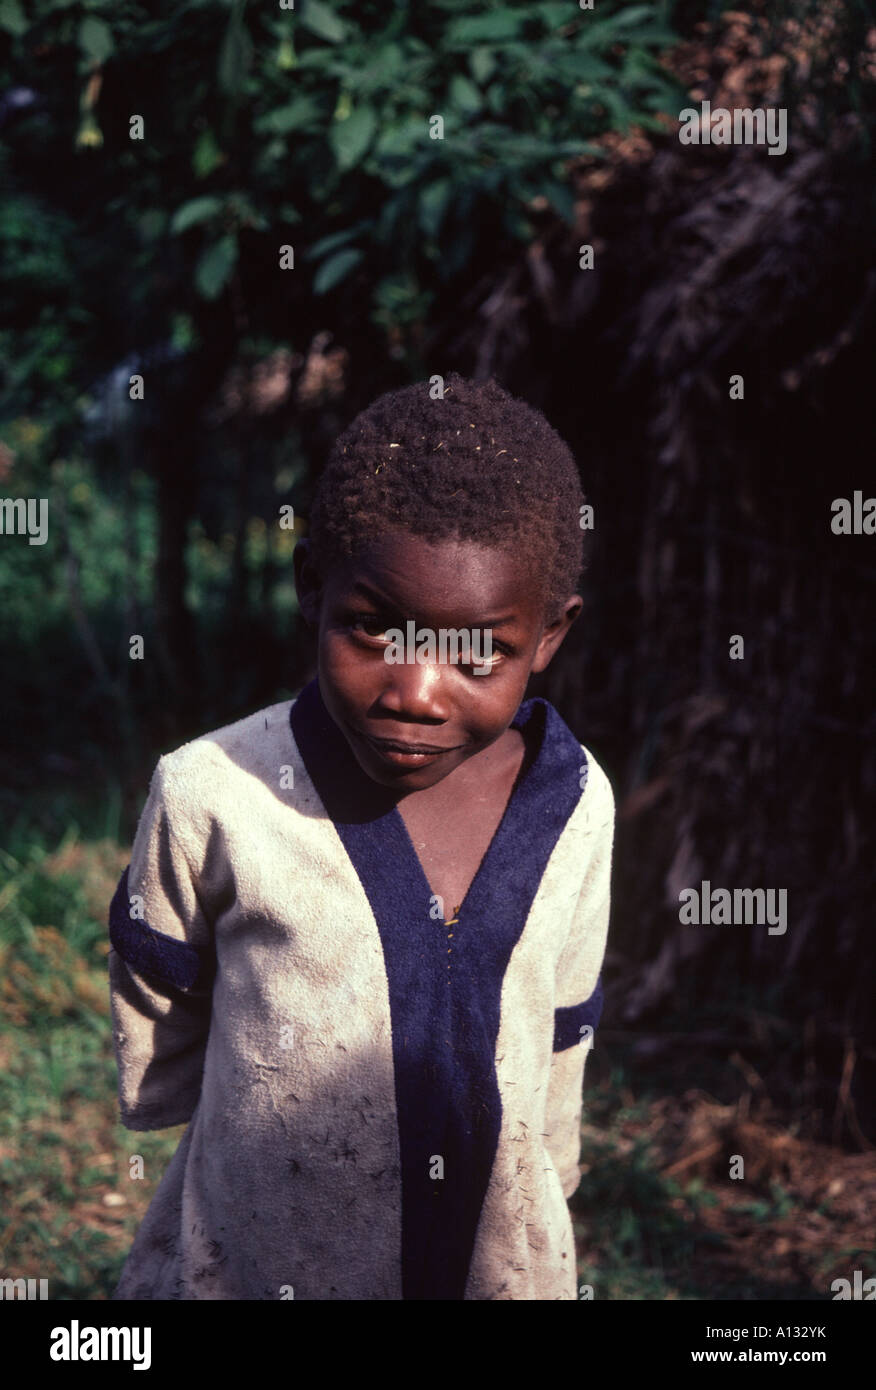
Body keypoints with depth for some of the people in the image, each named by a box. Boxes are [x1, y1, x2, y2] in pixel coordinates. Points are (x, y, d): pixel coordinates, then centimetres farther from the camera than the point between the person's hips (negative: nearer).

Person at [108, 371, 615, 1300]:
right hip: (248, 1267, -2)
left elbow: (561, 1040, 8)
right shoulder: (212, 796, -17)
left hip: (504, 1263, 2)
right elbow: (152, 1072, -3)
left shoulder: (577, 807, -7)